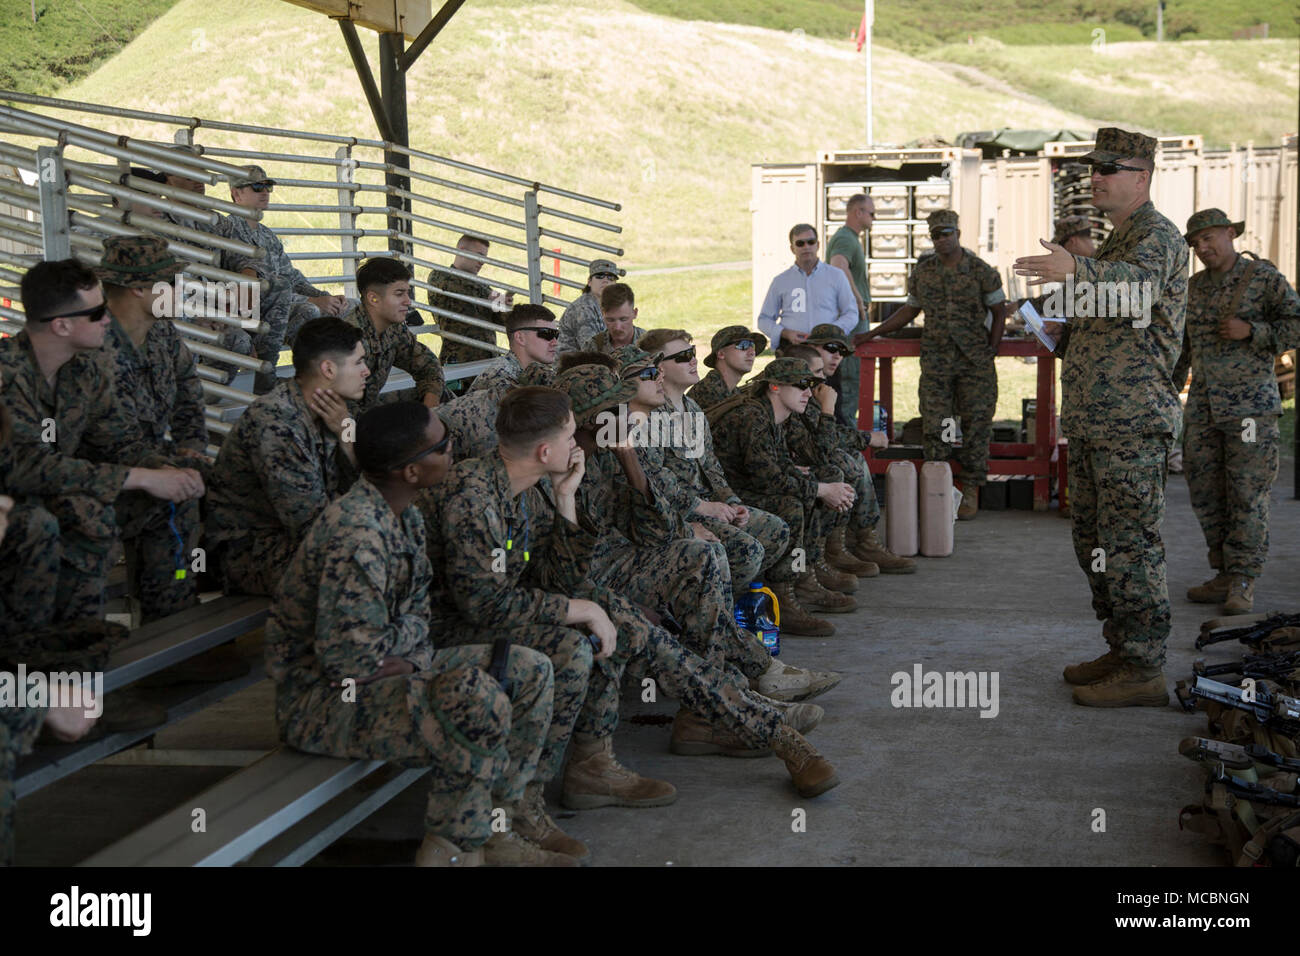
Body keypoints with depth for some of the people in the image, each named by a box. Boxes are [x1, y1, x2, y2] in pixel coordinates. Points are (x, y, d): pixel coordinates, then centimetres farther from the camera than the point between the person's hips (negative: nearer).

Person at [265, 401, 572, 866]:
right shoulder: (356, 535, -28)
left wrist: (410, 654, -9)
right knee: (479, 705, -31)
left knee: (529, 670, 3)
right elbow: (348, 655, -28)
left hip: (378, 670, 10)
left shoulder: (404, 514, 4)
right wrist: (416, 631, -12)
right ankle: (450, 851, -10)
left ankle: (492, 834, 7)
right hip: (323, 697, -10)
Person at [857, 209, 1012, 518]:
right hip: (936, 360, 2)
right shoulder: (922, 272, 8)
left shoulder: (981, 270, -1)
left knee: (976, 422, -1)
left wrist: (991, 350, -2)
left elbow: (999, 310, 5)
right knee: (934, 425, -3)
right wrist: (871, 334, 14)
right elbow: (909, 310, 18)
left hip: (975, 359, -2)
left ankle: (970, 488, 8)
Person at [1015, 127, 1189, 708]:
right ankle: (1121, 652, 25)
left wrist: (1077, 272, -51)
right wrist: (1068, 329, 13)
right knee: (1093, 539, 14)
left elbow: (1140, 282, -34)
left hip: (1132, 421, -10)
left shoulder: (1157, 235, -9)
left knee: (1129, 545, -8)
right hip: (1090, 420, 10)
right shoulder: (1117, 242, 22)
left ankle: (1143, 671, -2)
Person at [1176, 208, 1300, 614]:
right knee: (1205, 492, 5)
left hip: (1251, 403, -6)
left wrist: (1251, 330, -18)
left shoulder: (1263, 276, -4)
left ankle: (1242, 584, 0)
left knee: (1247, 494, -5)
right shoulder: (1196, 285, 13)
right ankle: (1226, 576, 15)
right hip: (1202, 405, 6)